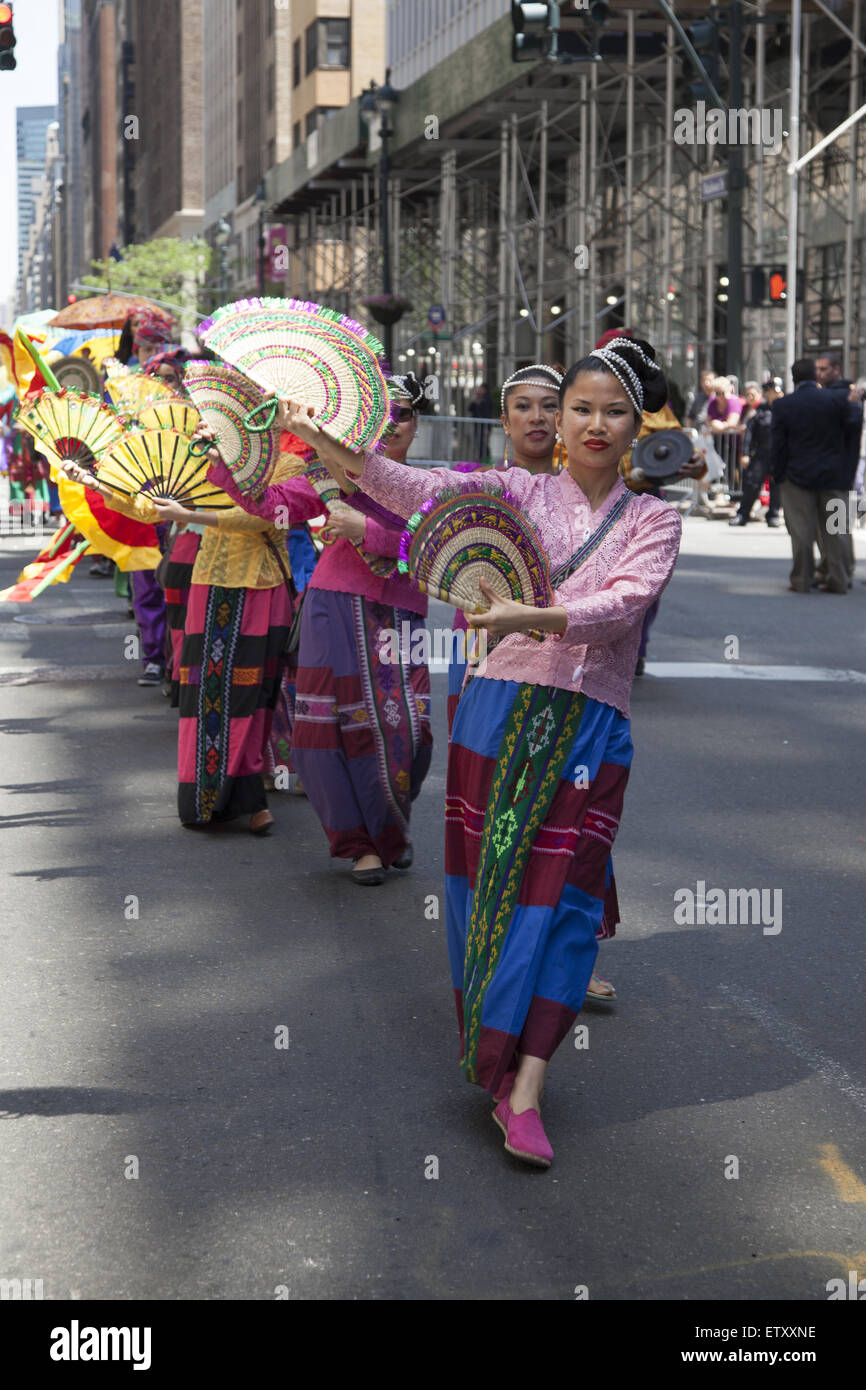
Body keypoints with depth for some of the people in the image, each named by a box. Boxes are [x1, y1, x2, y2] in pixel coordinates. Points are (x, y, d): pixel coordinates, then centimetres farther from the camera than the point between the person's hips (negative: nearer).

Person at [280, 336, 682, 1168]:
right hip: (500, 709, 1)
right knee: (485, 882, 4)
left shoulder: (654, 522, 6)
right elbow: (414, 490, -7)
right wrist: (320, 441, -21)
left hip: (589, 728, -1)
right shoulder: (520, 493, 7)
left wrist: (528, 617, -29)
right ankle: (489, 1056, 22)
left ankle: (522, 1092, -9)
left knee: (557, 897, -6)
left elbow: (619, 606, -12)